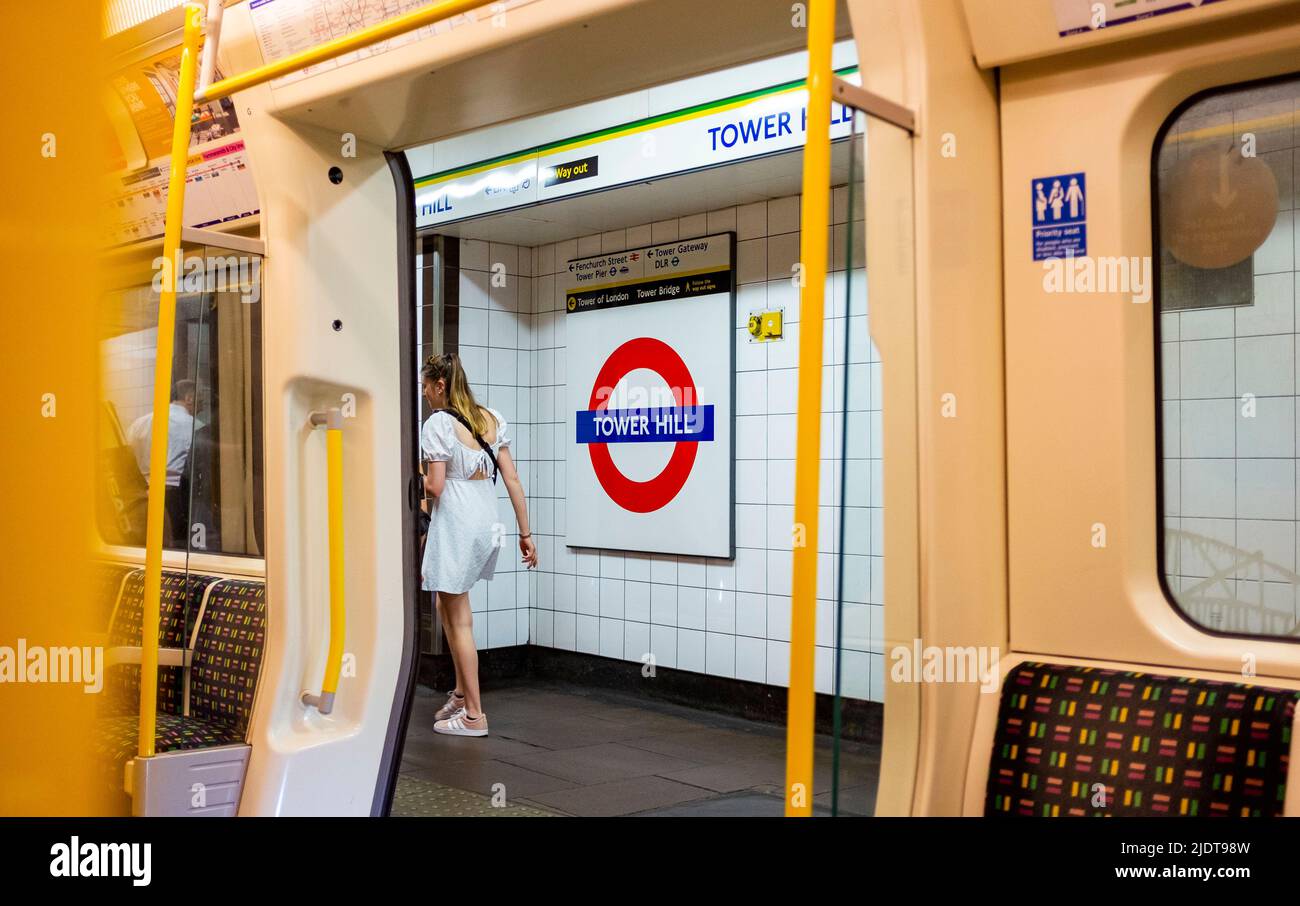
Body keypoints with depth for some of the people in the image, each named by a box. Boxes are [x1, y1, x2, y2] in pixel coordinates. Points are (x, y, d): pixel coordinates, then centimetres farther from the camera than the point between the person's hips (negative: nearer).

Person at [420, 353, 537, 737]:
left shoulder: (437, 423, -10)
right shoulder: (492, 419, 9)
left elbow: (435, 488, -15)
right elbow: (513, 480, 7)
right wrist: (525, 533, 10)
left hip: (454, 522, -7)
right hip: (487, 521, 7)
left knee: (458, 620, 2)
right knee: (448, 602, 24)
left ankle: (474, 716, 8)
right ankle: (461, 691, 24)